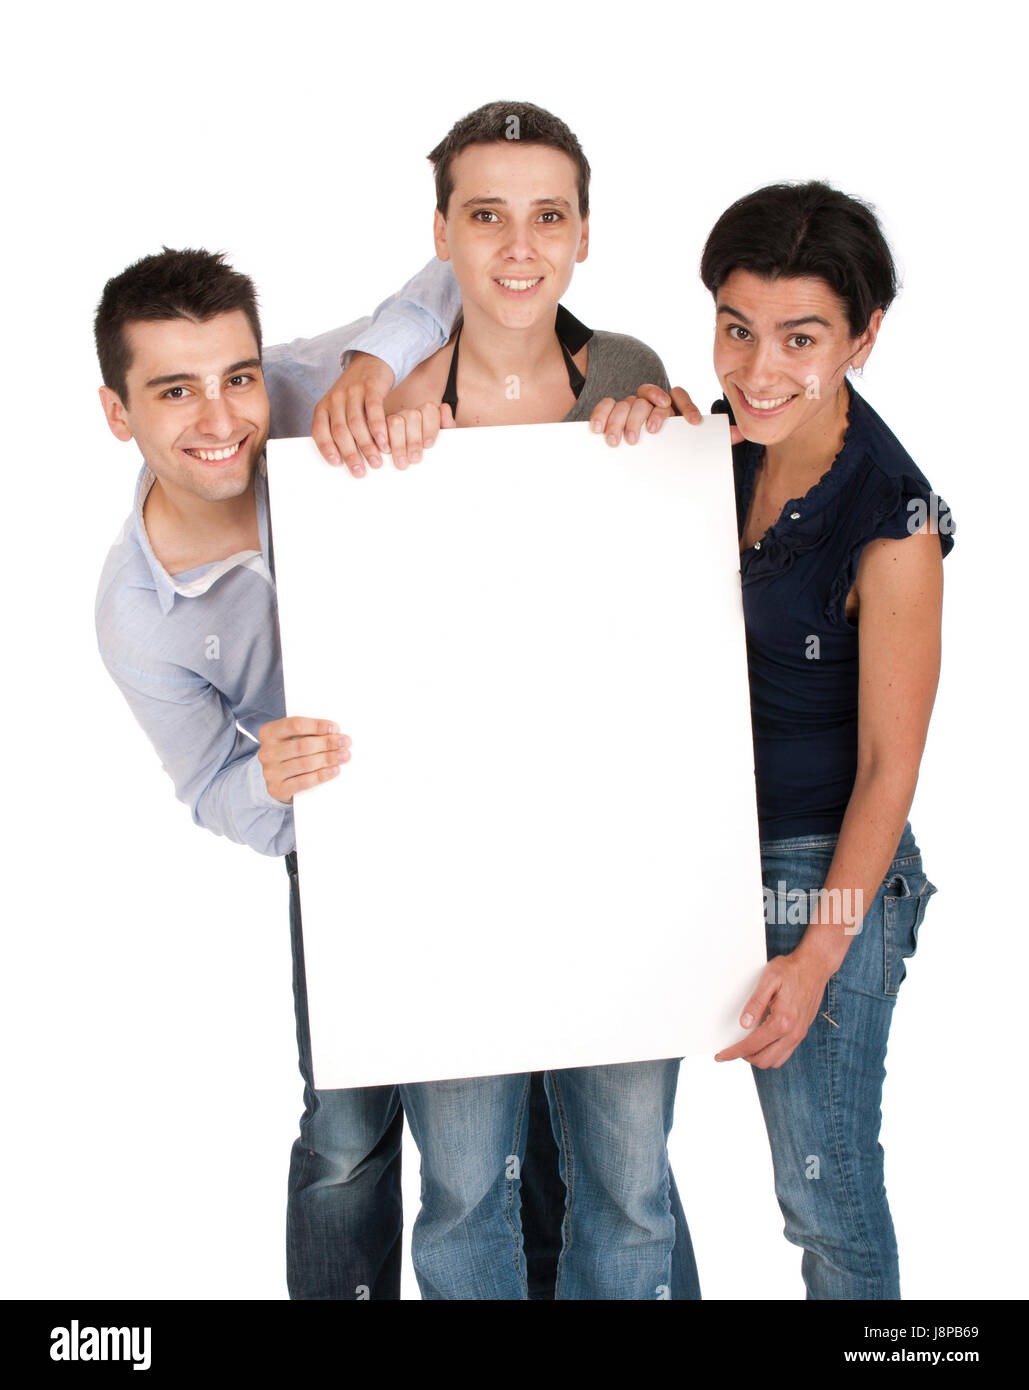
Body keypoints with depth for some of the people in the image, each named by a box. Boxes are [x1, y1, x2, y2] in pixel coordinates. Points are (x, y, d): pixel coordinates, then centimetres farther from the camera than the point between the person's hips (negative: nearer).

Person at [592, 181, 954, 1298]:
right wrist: (630, 441, -6)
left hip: (825, 871, -6)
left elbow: (888, 764, -16)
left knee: (825, 1192, 5)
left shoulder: (893, 523, -21)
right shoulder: (726, 446, -1)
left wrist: (819, 954, -15)